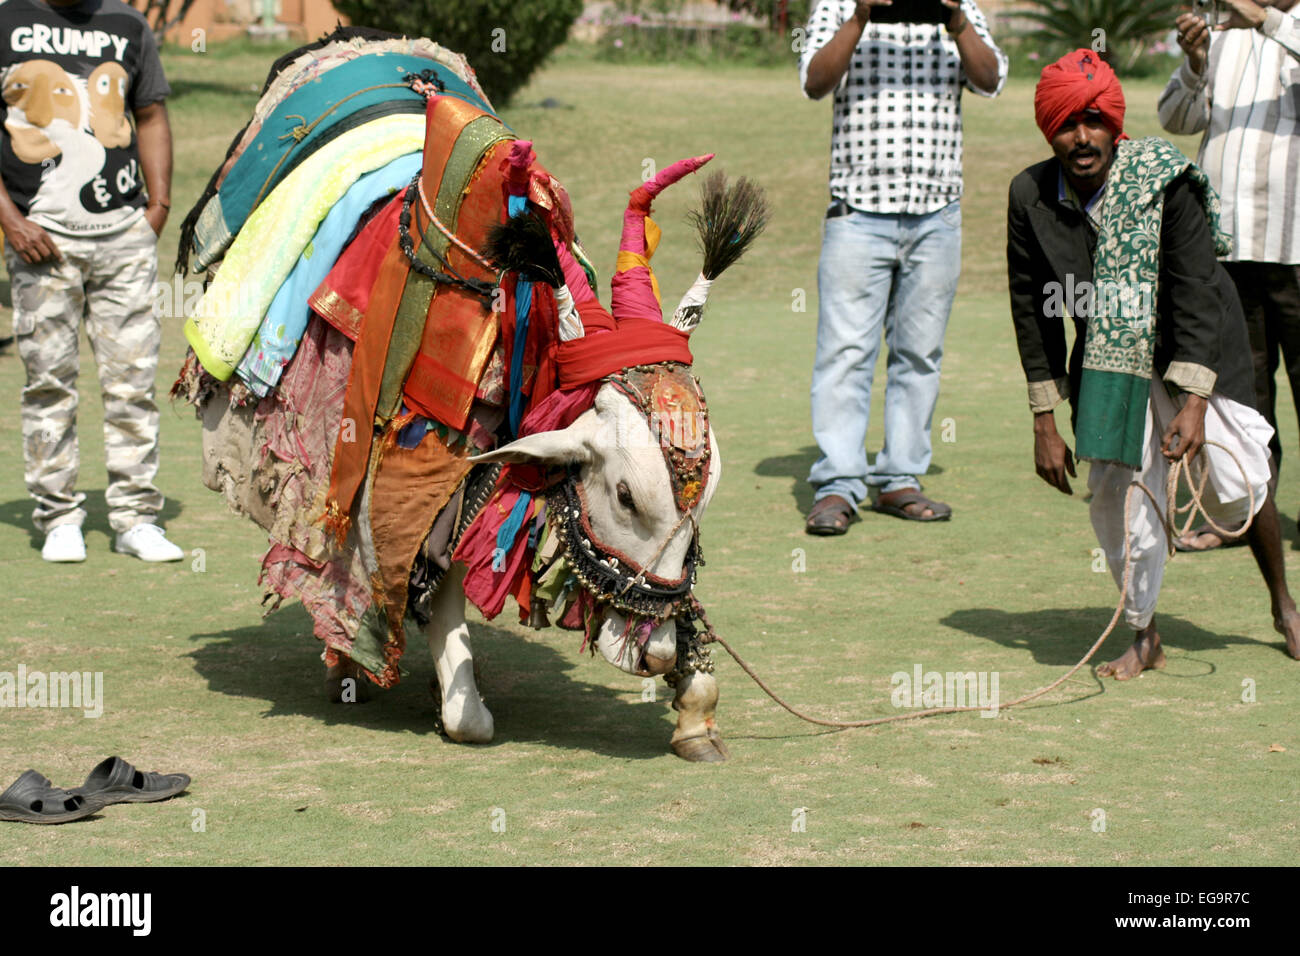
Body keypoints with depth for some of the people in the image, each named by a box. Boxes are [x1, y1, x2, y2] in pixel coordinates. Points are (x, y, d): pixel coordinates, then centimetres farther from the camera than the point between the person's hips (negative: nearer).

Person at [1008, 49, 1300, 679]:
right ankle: (1143, 638, 9)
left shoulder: (1164, 181, -24)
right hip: (1108, 357, 3)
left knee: (1235, 485, -5)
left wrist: (1194, 403, -31)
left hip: (1197, 349, -2)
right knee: (1117, 490, -8)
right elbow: (1033, 310, -4)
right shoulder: (1031, 195, -13)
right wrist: (1045, 423, -5)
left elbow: (1195, 293, -23)